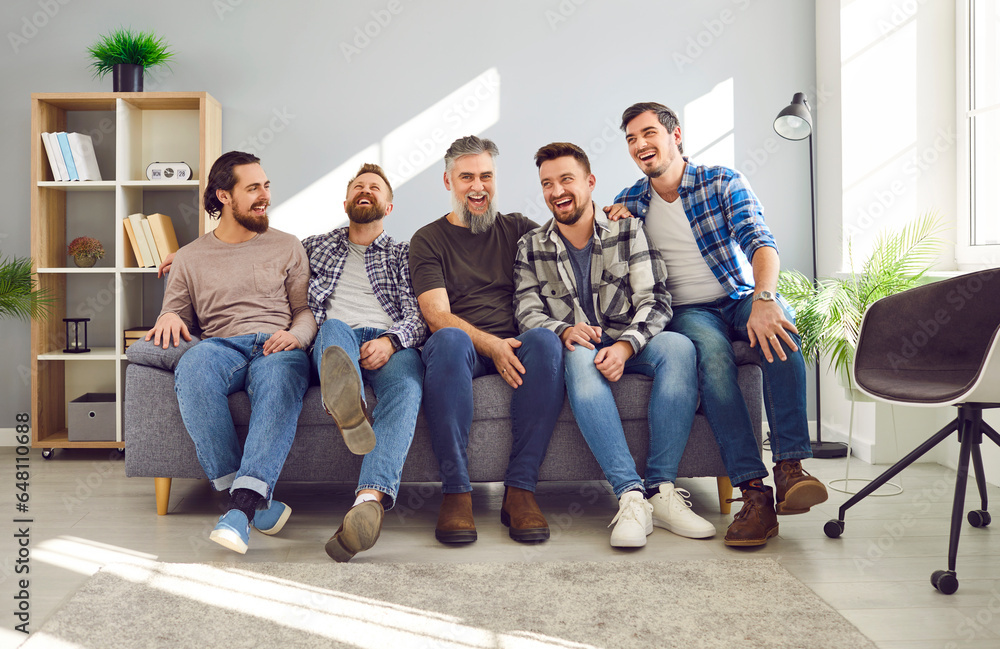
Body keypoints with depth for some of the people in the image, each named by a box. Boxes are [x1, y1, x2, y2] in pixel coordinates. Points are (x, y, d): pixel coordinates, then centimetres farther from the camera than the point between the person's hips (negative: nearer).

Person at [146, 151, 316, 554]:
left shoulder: (286, 247, 20)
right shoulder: (191, 257, 21)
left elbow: (306, 309, 15)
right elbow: (176, 312, 22)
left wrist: (296, 335, -8)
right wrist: (169, 317, -3)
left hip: (276, 347, -1)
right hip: (221, 346, 1)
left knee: (281, 374, -40)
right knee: (193, 366, -37)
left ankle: (241, 507, -47)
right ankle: (259, 502, -34)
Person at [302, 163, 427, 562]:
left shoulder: (404, 255, 25)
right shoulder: (316, 247, 31)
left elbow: (417, 315, 10)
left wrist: (390, 340, -13)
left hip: (391, 344, -1)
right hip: (333, 341, 1)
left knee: (406, 384, -37)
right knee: (333, 327, -37)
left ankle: (371, 499, -59)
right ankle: (346, 398, -74)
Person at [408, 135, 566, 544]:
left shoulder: (517, 230, 21)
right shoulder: (428, 241, 11)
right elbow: (438, 316, -2)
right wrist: (490, 345, -18)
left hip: (513, 348, 2)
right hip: (464, 348, -2)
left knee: (546, 341, -32)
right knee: (450, 340, -37)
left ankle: (520, 489, -30)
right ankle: (456, 492, -32)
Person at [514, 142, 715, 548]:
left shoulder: (628, 232, 5)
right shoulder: (531, 248, 10)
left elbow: (654, 301, -4)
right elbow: (527, 312, 1)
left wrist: (625, 346, -23)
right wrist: (564, 331, -21)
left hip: (631, 344, 1)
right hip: (577, 346, 0)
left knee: (678, 347, -32)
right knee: (581, 358, -37)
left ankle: (662, 490, -31)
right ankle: (631, 496, -42)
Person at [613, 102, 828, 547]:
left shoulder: (723, 182, 2)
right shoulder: (629, 203, 11)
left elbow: (760, 243, -13)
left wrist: (763, 300, -34)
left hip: (741, 298, 0)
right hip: (688, 312, 0)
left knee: (777, 324, -35)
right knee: (711, 352, -35)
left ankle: (790, 466, -38)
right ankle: (753, 491, -39)